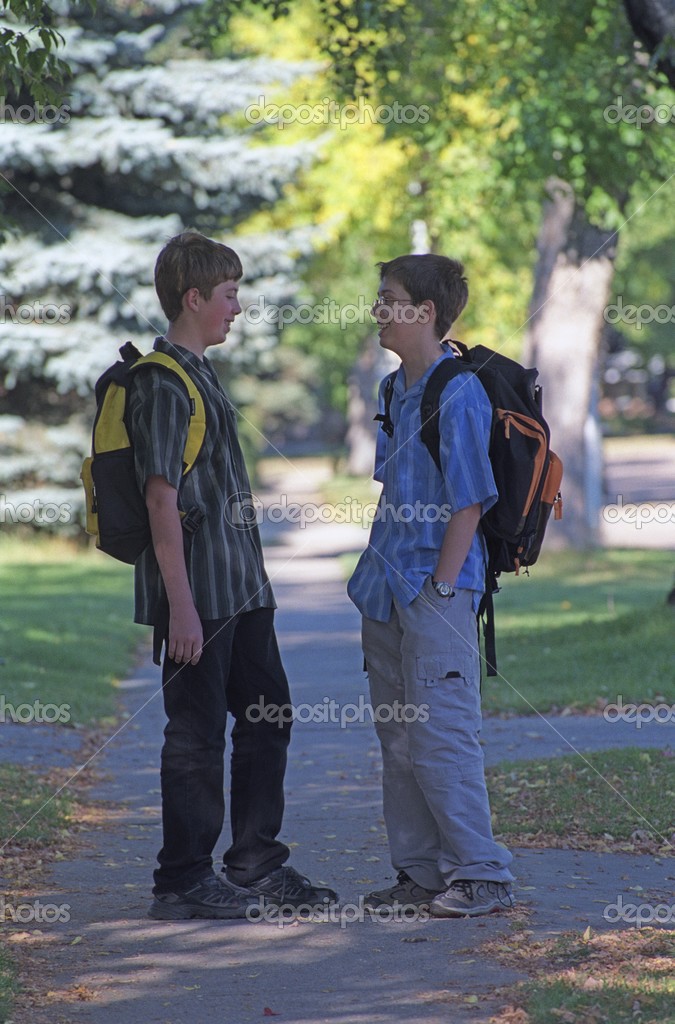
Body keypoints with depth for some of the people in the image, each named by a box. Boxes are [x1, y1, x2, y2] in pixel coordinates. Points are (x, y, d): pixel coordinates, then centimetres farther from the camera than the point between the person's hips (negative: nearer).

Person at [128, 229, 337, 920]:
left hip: (239, 586, 10)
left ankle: (255, 867, 23)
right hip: (198, 594, -10)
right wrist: (180, 604, -22)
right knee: (196, 733, -2)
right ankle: (183, 882, 8)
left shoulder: (199, 373, 16)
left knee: (266, 716, 14)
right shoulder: (164, 383, -15)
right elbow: (162, 498, -19)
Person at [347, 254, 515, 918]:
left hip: (437, 591, -9)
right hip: (389, 592, 9)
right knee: (398, 738, 12)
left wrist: (439, 590, -16)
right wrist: (378, 572, 15)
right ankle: (421, 873, 19)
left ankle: (483, 875, -1)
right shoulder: (395, 390, 13)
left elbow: (469, 503, -15)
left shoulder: (458, 394, -13)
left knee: (440, 736, -8)